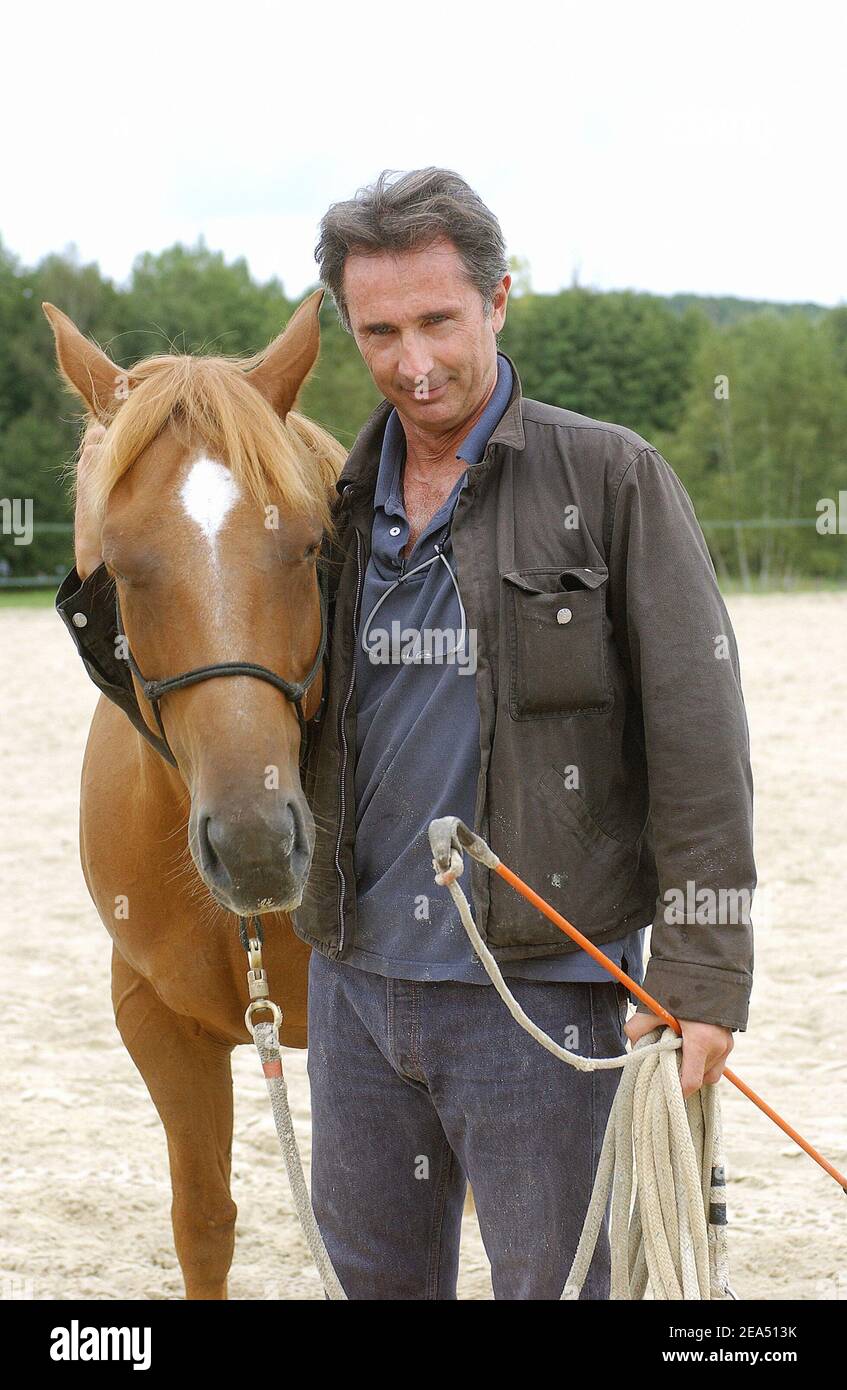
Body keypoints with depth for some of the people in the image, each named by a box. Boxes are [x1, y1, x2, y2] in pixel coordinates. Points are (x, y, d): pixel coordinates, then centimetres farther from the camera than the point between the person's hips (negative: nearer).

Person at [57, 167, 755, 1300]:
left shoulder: (613, 481, -7)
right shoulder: (335, 512, 9)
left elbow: (700, 741, -11)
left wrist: (701, 972, -17)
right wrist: (103, 580, -4)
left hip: (539, 992, -5)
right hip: (357, 982, 5)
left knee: (553, 1282, 4)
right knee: (371, 1278, 18)